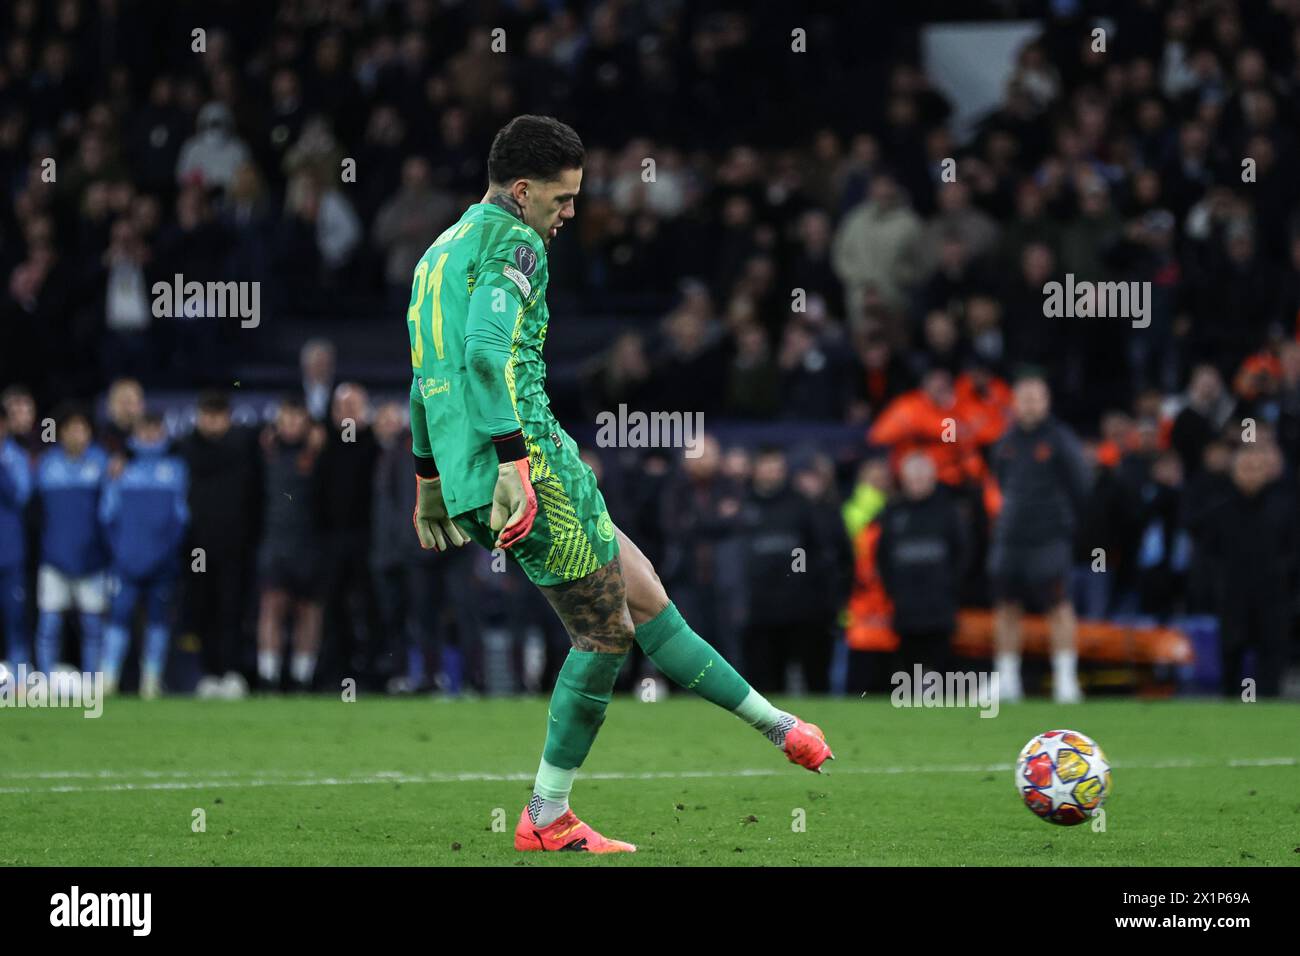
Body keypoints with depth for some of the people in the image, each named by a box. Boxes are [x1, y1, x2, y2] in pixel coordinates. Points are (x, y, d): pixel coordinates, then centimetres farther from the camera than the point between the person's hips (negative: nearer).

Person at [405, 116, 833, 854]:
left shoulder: (441, 252, 23)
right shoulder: (512, 243, -7)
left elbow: (428, 377, 31)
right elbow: (488, 352, -23)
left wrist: (431, 479, 38)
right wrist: (512, 459, -27)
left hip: (467, 482, 10)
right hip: (532, 466, -10)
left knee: (642, 592, 14)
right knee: (605, 633, 0)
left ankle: (776, 725, 16)